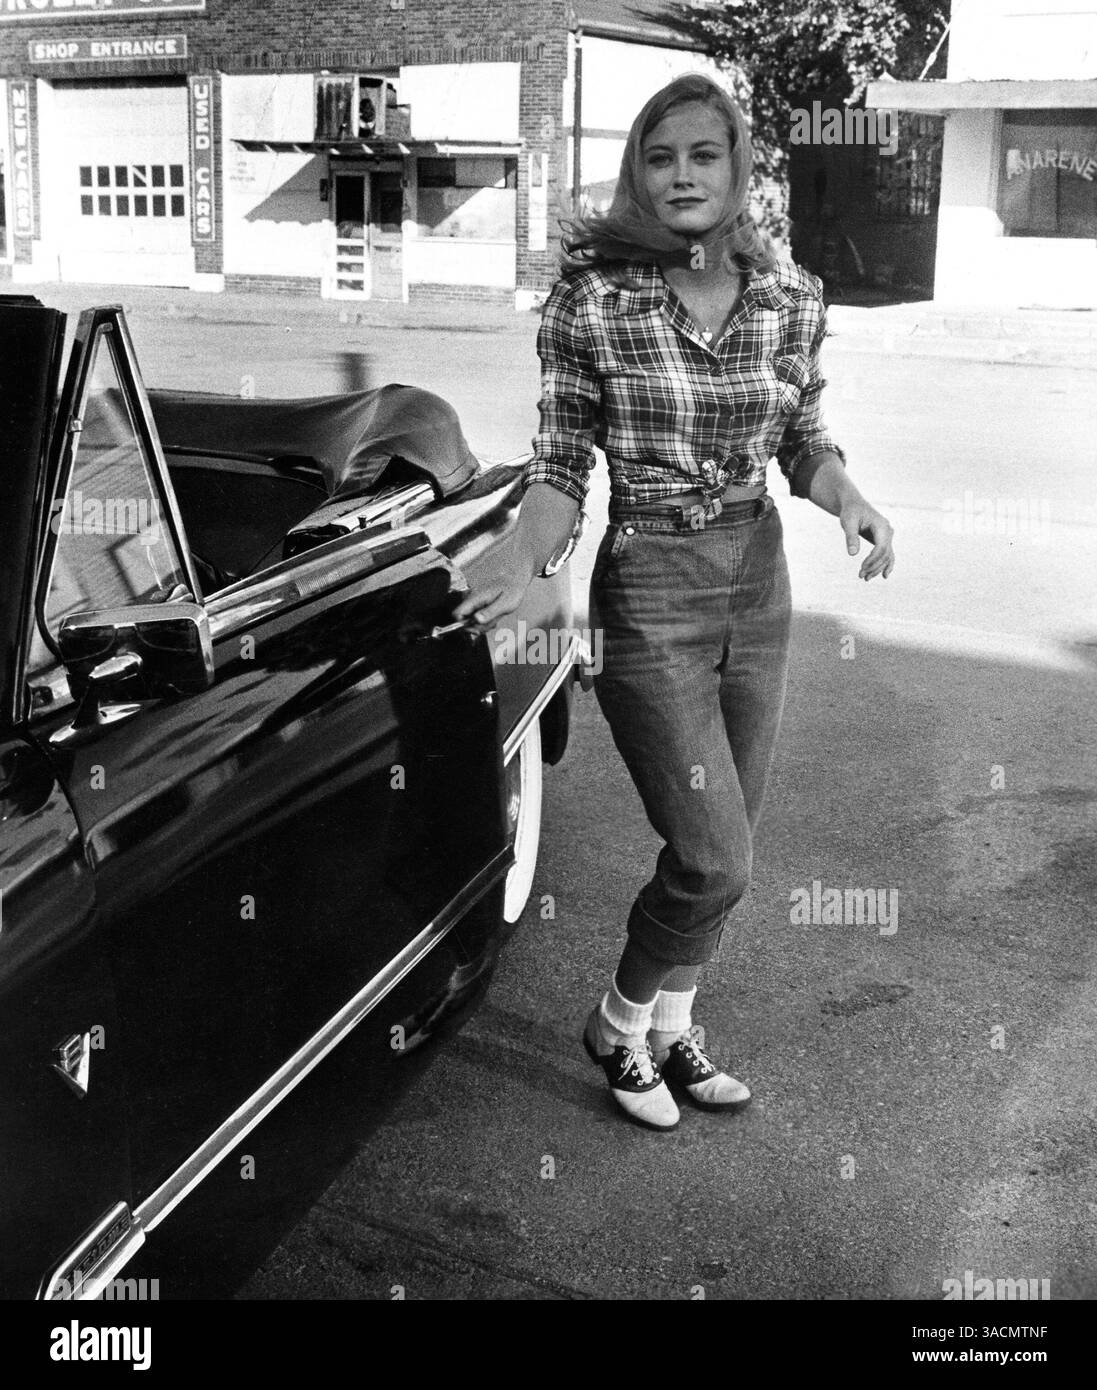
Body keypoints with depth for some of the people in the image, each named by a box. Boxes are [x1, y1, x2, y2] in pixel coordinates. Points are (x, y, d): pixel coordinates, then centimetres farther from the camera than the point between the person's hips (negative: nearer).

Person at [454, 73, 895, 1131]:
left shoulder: (790, 296, 0)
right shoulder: (592, 299, -10)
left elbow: (803, 443, 10)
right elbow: (562, 462, -6)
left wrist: (847, 497, -11)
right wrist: (520, 571, -22)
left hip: (759, 584, 5)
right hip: (649, 593, -5)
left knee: (719, 851, 14)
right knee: (715, 861, -7)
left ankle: (671, 1028, 36)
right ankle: (619, 1029, 20)